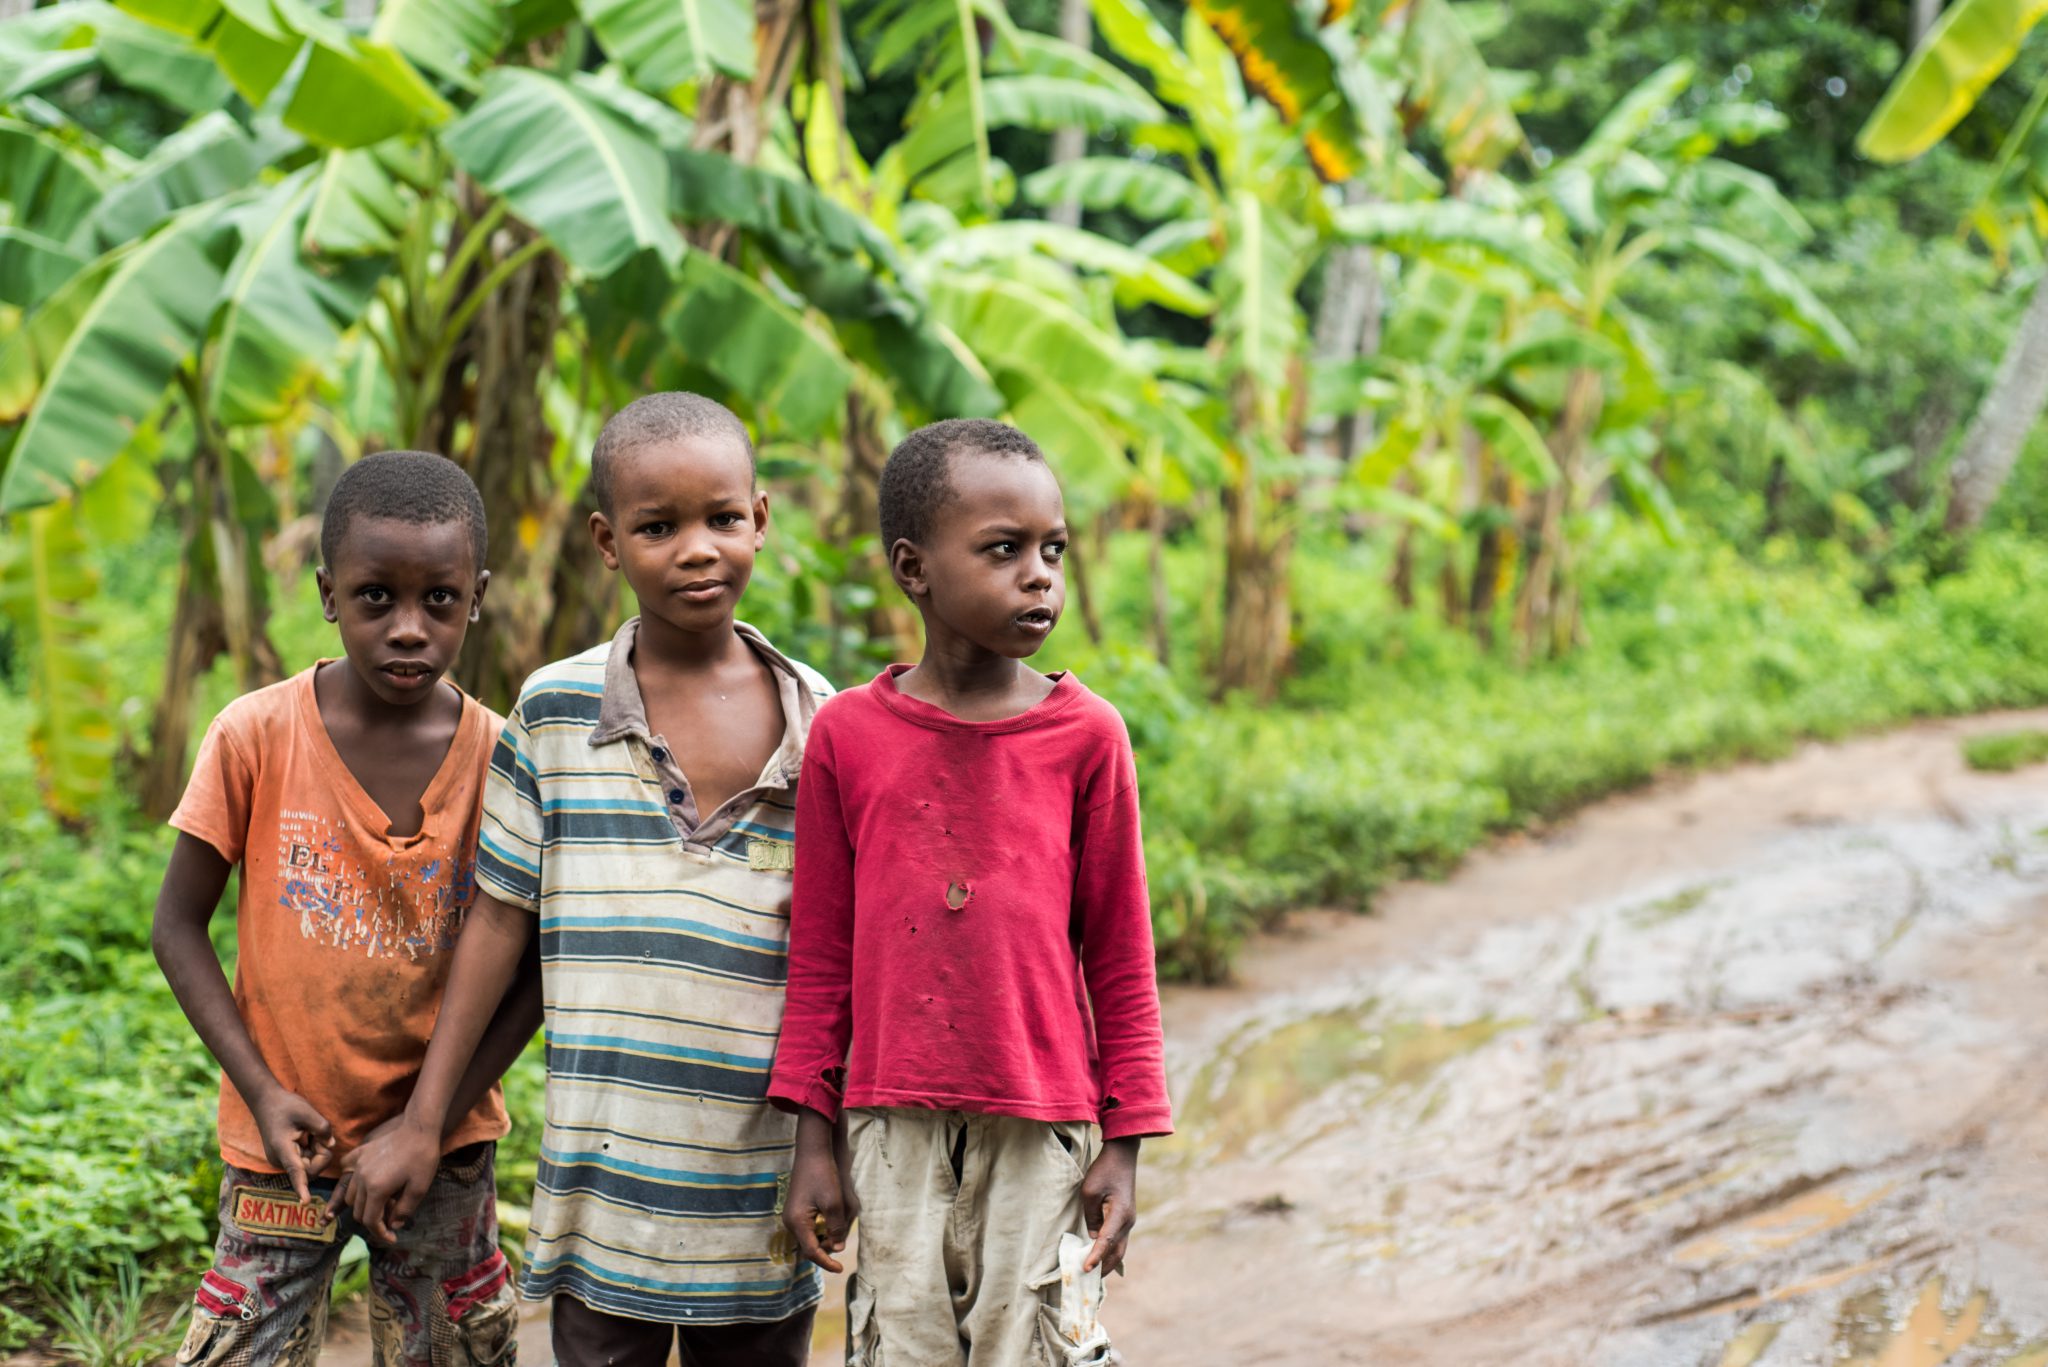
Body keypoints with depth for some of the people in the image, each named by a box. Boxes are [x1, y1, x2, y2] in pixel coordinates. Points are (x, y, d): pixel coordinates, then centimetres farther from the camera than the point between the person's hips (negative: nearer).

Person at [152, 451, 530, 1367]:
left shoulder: (500, 760, -8)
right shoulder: (256, 737, -11)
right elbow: (179, 926, -4)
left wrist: (436, 1118, -11)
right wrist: (262, 1092, -12)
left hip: (442, 1146, 1)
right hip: (288, 1143, -1)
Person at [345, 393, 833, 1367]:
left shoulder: (820, 725, 0)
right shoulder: (555, 712, -2)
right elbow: (499, 921, 4)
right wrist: (422, 1120, 5)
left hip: (762, 1193, 1)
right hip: (606, 1180, -1)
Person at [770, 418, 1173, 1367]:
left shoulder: (1085, 736, -1)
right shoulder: (847, 735, 0)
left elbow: (1120, 959, 4)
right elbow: (819, 959, 7)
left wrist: (1124, 1142, 2)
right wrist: (812, 1138, 6)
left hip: (1043, 1132, -1)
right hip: (895, 1133, 1)